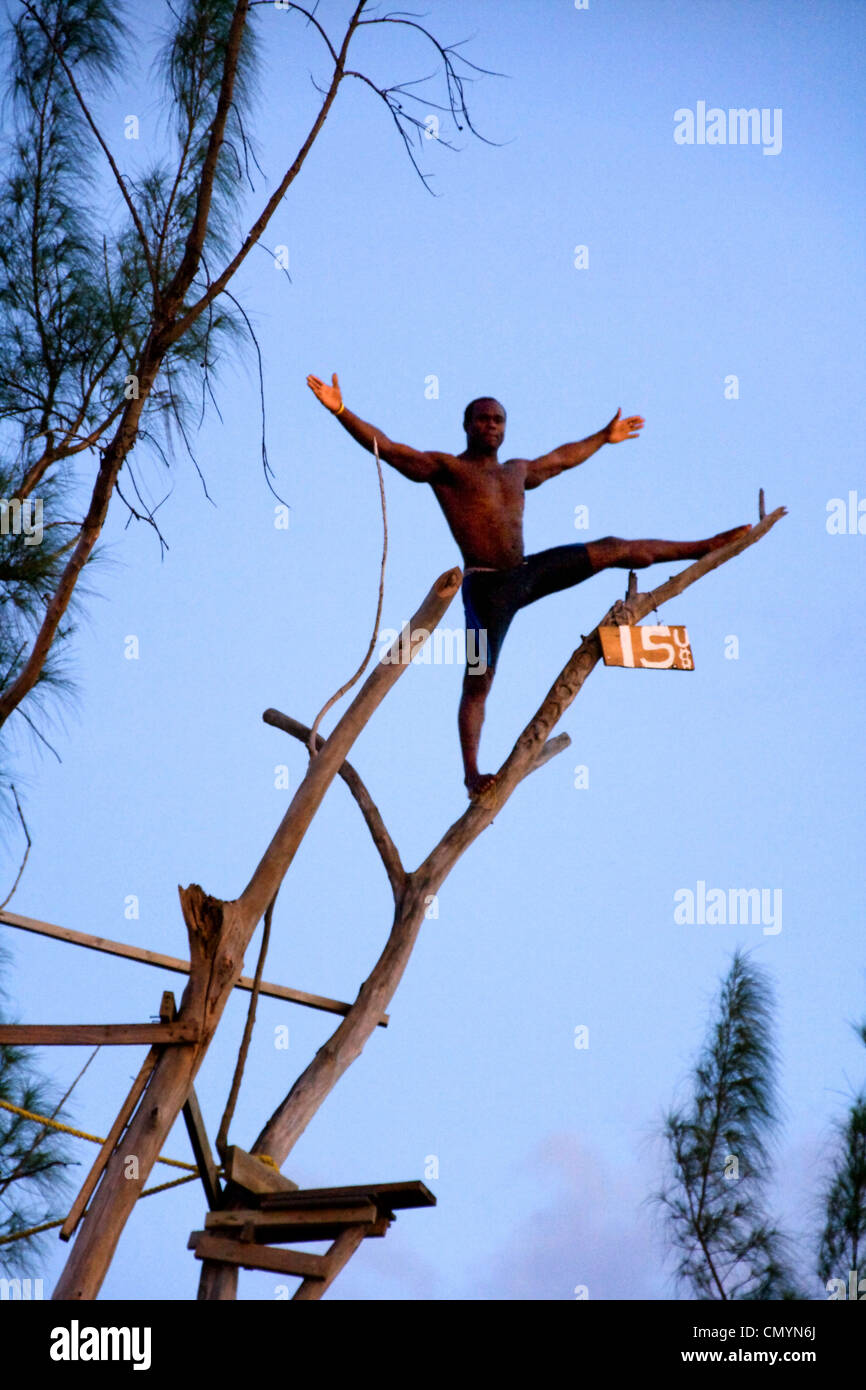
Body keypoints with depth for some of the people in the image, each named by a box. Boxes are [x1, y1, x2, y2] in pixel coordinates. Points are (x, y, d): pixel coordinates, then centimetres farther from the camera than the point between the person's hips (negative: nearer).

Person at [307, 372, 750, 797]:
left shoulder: (517, 471, 18)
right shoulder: (444, 467, -2)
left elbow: (561, 458, 37)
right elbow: (386, 448, -13)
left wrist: (604, 436, 49)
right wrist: (341, 411, -25)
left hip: (527, 574, 6)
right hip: (486, 586, -6)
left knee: (612, 549, 12)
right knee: (478, 680, -10)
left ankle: (706, 547, 24)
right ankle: (471, 772, -5)